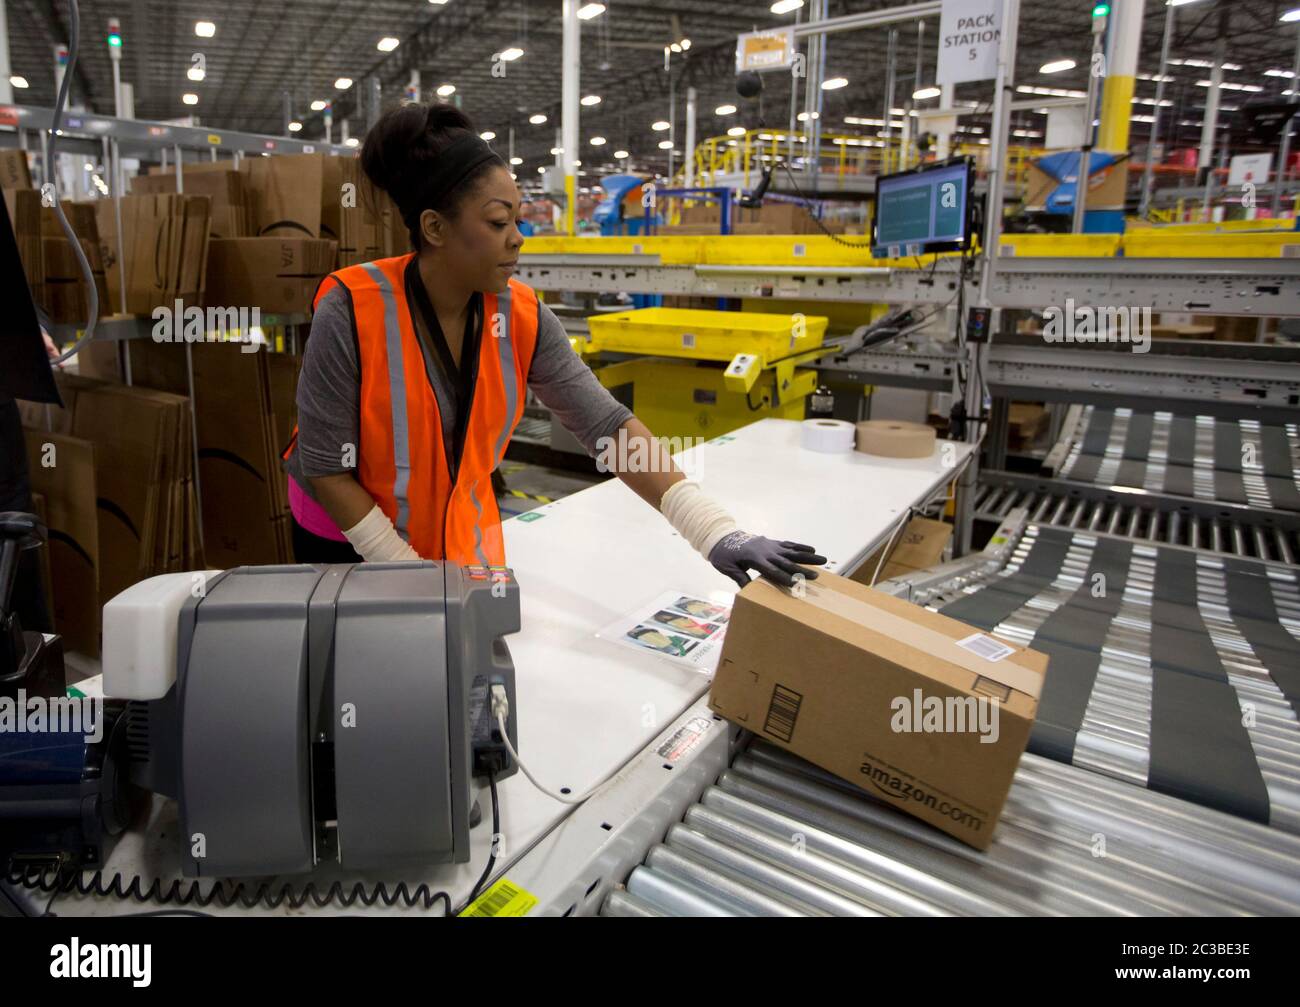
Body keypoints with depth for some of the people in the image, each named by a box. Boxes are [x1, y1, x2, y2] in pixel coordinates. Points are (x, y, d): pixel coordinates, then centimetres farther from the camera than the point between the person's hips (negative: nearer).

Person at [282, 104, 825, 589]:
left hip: (461, 534, 4)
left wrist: (714, 530, -31)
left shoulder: (523, 316, -15)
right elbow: (324, 465, -19)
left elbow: (606, 423, -22)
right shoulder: (351, 313, -26)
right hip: (348, 539, -3)